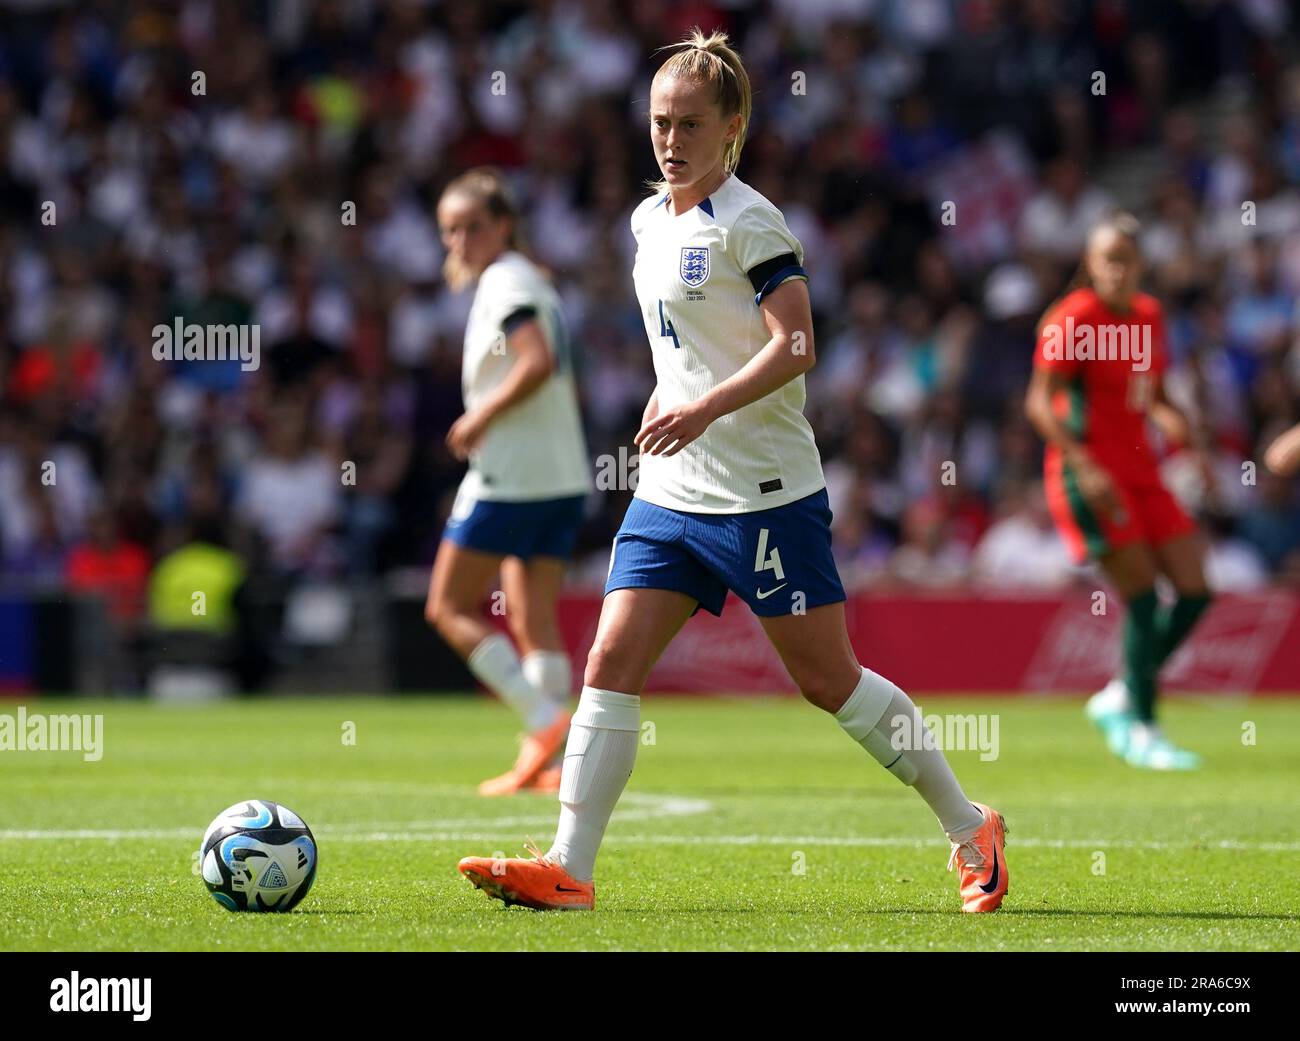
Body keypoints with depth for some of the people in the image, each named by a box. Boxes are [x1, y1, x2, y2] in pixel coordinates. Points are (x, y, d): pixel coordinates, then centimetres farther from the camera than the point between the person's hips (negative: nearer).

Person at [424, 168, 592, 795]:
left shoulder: (505, 282, -10)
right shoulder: (534, 284, 19)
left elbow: (537, 363, -24)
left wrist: (481, 417, -15)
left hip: (510, 477, -9)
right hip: (563, 478, 9)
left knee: (449, 608, -3)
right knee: (533, 621, 7)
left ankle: (545, 719, -13)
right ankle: (544, 759, 0)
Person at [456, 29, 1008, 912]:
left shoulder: (748, 223, -11)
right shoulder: (650, 221, 13)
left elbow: (794, 345, -20)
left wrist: (705, 407, -30)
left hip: (766, 491, -7)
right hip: (673, 490, 7)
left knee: (827, 677, -1)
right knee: (613, 662, -5)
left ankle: (970, 826, 14)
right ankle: (569, 868, -7)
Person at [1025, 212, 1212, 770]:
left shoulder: (1149, 315, 10)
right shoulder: (1072, 318, -10)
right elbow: (1039, 403, -13)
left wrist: (1169, 416, 1)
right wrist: (1084, 466, -23)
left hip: (1139, 470, 7)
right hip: (1087, 471, -7)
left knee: (1195, 590, 0)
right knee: (1142, 594, -13)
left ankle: (1119, 698, 16)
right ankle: (1140, 730, -3)